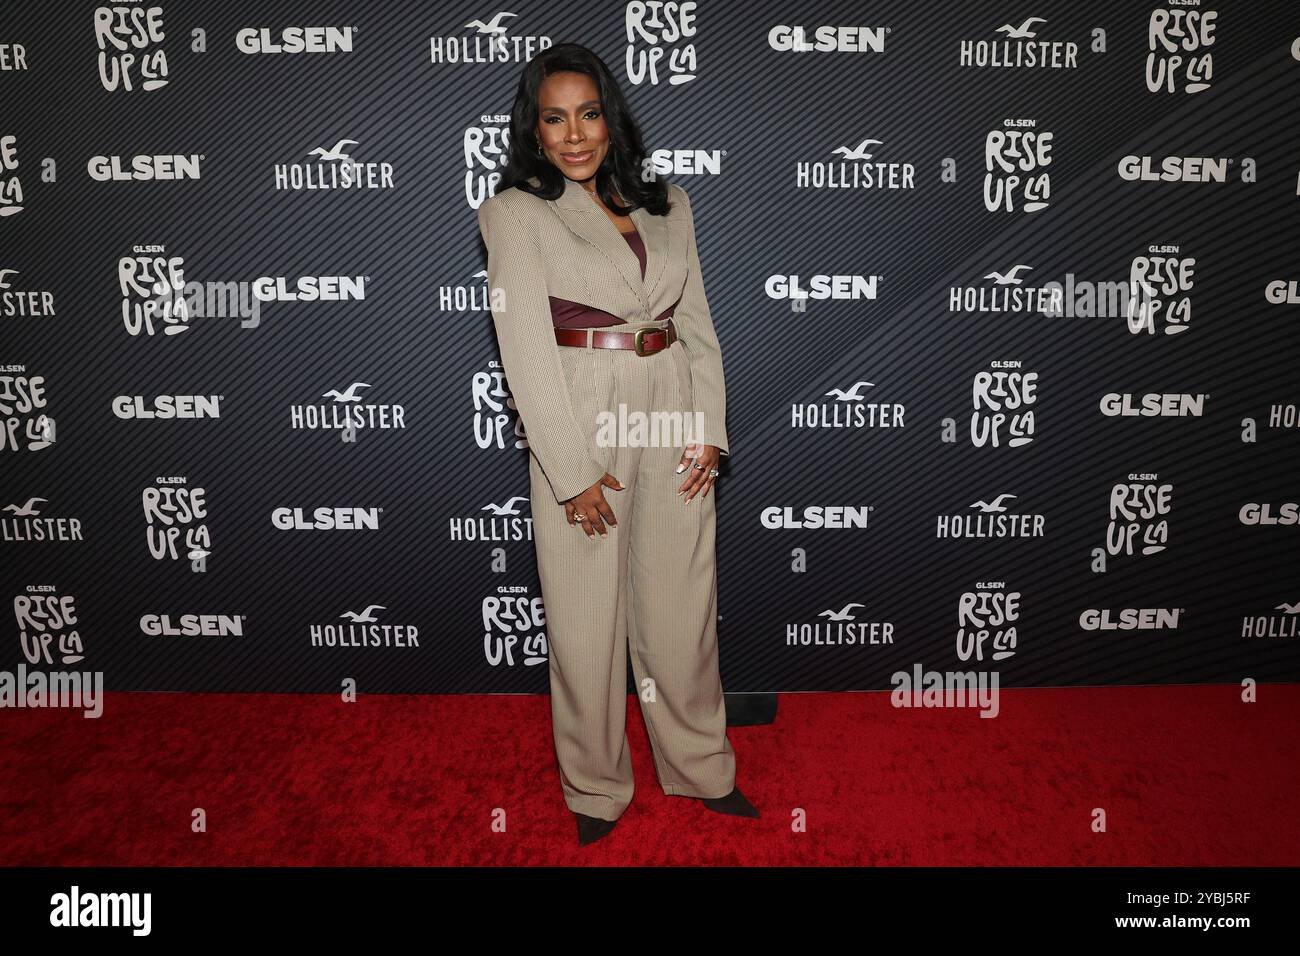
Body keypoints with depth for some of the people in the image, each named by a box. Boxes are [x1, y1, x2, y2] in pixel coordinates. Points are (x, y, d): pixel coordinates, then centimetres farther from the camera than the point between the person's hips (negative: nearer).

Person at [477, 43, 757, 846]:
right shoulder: (516, 212, -1)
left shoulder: (669, 203, 12)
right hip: (579, 425, -4)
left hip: (674, 420, 4)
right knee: (586, 618, 6)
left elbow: (698, 322, 11)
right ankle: (597, 791, 27)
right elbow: (525, 349, -9)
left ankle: (702, 768, 33)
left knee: (684, 604, 13)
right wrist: (572, 470, -14)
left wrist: (711, 429, 0)